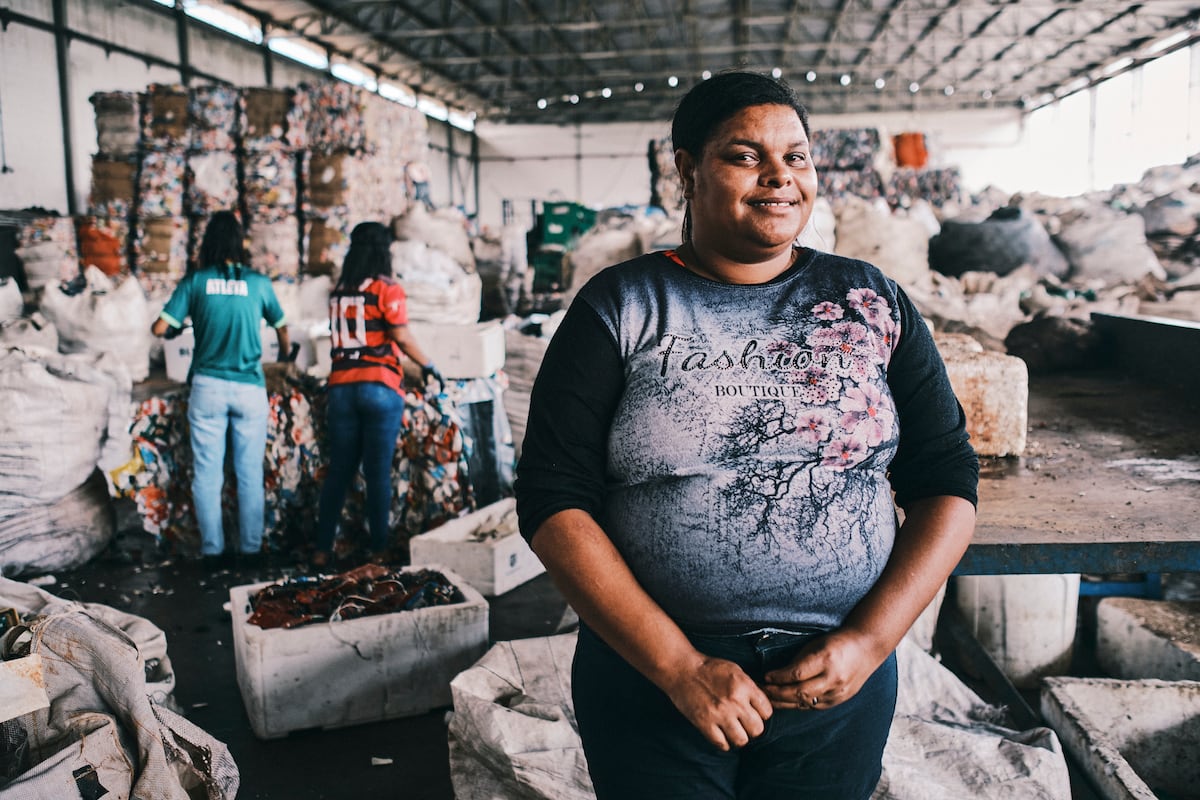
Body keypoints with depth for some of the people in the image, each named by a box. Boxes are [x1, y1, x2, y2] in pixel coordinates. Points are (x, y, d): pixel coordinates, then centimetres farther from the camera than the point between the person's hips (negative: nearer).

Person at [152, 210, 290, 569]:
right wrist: (285, 354, 37)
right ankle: (251, 549, 10)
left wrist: (175, 329, 22)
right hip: (249, 388, 0)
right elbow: (281, 328, 16)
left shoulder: (195, 280, 0)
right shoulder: (257, 282, 2)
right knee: (250, 474, 6)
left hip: (208, 387, 0)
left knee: (207, 473, 7)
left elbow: (160, 328, -2)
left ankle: (212, 549, 10)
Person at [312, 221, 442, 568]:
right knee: (378, 473, 2)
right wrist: (428, 366, 1)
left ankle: (323, 549, 12)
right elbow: (402, 336, -11)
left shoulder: (338, 290, 12)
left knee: (338, 471, 10)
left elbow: (340, 335, 15)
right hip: (379, 387, -5)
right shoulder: (387, 288, -4)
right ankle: (378, 549, 7)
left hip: (341, 387, 5)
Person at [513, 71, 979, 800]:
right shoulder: (620, 308, -4)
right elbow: (553, 500, -9)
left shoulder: (873, 303, 3)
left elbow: (948, 481, 2)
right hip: (648, 682, -2)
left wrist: (870, 642, -10)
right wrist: (678, 666, -16)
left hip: (837, 688, 2)